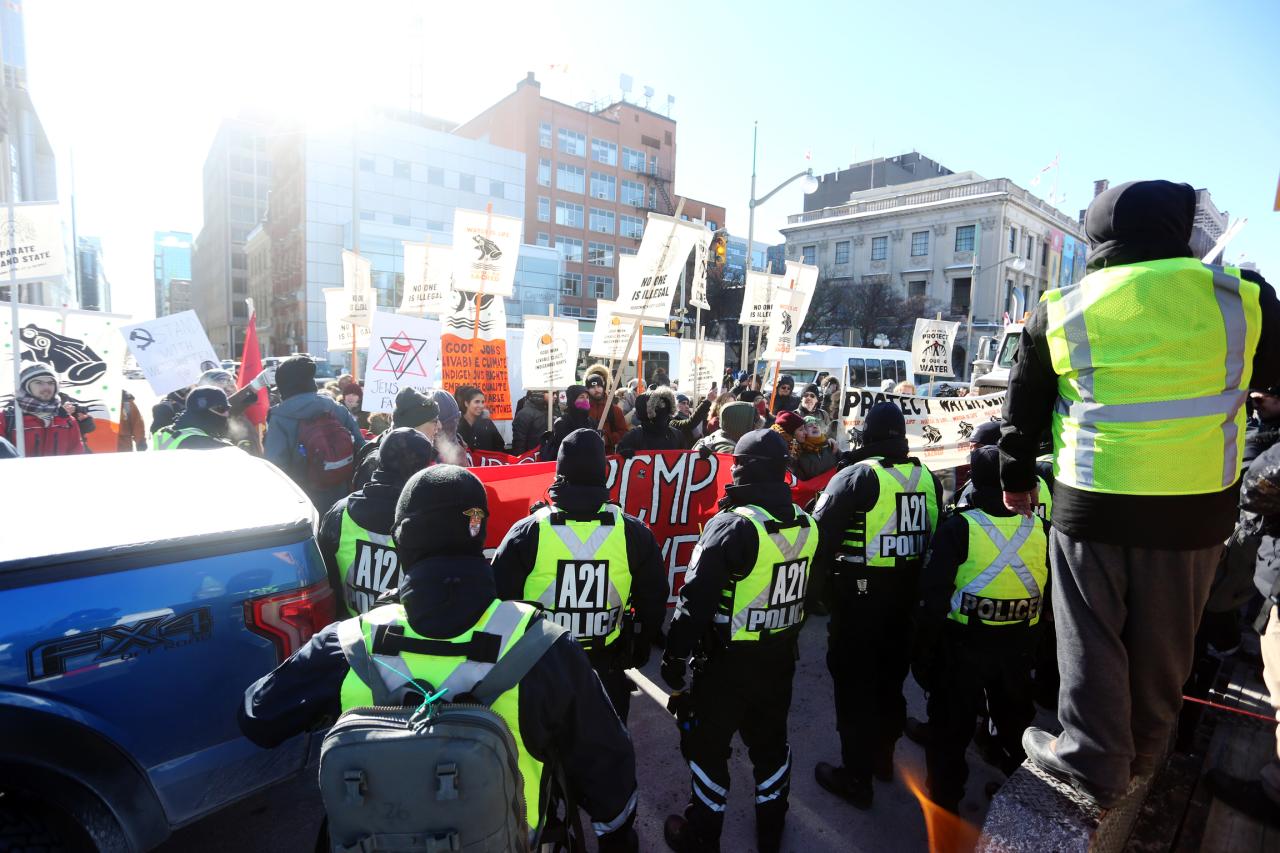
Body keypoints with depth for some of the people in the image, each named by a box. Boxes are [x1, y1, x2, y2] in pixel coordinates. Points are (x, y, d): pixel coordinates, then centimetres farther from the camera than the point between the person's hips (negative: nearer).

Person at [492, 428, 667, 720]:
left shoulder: (527, 533, -16)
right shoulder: (634, 533, -10)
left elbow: (500, 600, -7)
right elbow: (653, 602, 2)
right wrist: (639, 650, 18)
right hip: (606, 670, 1)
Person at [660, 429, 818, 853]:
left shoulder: (732, 526, -25)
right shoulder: (806, 524, -3)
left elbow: (696, 600, -24)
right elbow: (811, 593, 10)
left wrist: (674, 656, -14)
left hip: (729, 661, -6)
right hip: (780, 658, 7)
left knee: (706, 745, 14)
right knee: (770, 741, 25)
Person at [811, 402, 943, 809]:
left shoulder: (857, 475, -17)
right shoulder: (927, 477, 2)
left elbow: (821, 531, -19)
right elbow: (934, 534, 9)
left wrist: (821, 583, -6)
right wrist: (915, 578, 17)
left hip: (860, 596, -6)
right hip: (907, 593, 7)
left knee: (855, 684, 6)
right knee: (891, 677, 21)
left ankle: (856, 777, 17)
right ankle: (883, 757, 40)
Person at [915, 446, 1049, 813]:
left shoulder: (959, 528, -18)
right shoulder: (1041, 528, -5)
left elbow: (934, 594, -18)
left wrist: (925, 646, -7)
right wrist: (1037, 644, 17)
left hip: (964, 644, -4)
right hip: (1019, 644, 5)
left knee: (950, 727, 13)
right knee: (1015, 720, 26)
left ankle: (944, 800, 25)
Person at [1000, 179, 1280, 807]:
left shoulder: (1060, 311, -5)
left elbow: (1022, 408, 3)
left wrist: (1016, 479, 16)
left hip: (1091, 505, -2)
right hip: (1196, 506, 2)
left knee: (1091, 640, 12)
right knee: (1163, 645, 19)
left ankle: (1093, 764, 20)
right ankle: (1140, 756, 37)